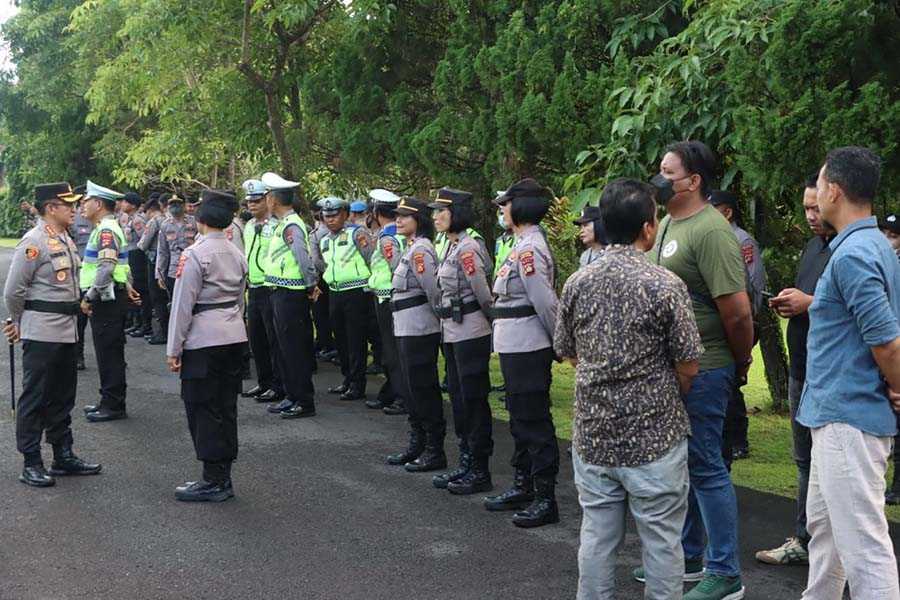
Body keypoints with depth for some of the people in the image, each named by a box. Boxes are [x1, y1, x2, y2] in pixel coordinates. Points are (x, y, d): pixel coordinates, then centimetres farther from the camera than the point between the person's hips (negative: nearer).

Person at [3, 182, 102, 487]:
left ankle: (63, 456, 25)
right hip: (42, 333, -8)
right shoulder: (34, 242, -15)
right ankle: (31, 464, 8)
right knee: (35, 398, 0)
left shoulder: (66, 240, 11)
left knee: (63, 397, 15)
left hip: (67, 330, 8)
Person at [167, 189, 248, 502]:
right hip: (235, 336, 8)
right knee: (226, 408, 12)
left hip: (203, 341, -8)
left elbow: (183, 304, -13)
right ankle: (223, 478, 19)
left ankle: (213, 481, 4)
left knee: (203, 410, 0)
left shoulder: (194, 254, -13)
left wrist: (173, 349, -8)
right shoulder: (237, 254, 10)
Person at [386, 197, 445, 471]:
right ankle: (417, 445, 25)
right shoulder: (412, 247, 14)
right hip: (406, 328, 10)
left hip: (420, 329, -10)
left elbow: (433, 290, -20)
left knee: (423, 389, -3)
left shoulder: (420, 249, -16)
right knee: (412, 388, 15)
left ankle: (435, 451, 4)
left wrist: (439, 316, -10)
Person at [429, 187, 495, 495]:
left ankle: (481, 472, 6)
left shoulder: (467, 247, -17)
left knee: (474, 400, -2)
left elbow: (483, 293, -16)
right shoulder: (452, 246, 13)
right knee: (458, 398, 14)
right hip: (452, 333, 10)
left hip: (470, 333, -10)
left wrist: (494, 320, -2)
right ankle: (466, 465, 23)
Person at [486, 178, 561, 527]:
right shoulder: (523, 245, 12)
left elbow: (545, 302, -21)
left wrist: (559, 342, -12)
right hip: (514, 347, 10)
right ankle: (522, 487, 31)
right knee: (520, 418, 18)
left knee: (534, 422, -3)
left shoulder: (529, 249, -19)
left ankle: (545, 499, 4)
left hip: (527, 350, -10)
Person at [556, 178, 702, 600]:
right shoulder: (665, 285, -14)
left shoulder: (577, 284, 0)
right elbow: (688, 366, -8)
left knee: (596, 536, 12)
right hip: (655, 436, -4)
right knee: (661, 540, 7)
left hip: (593, 434, 4)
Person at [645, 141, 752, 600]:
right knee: (679, 463, 18)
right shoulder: (667, 223, 11)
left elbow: (738, 311, -21)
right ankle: (687, 557, 32)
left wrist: (741, 364, -8)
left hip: (701, 372, -9)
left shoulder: (710, 231, -18)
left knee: (704, 467, -1)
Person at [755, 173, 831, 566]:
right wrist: (789, 303, 5)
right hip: (803, 369, 9)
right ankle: (803, 541, 26)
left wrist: (809, 304, -21)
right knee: (806, 460, 16)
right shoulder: (813, 246, 16)